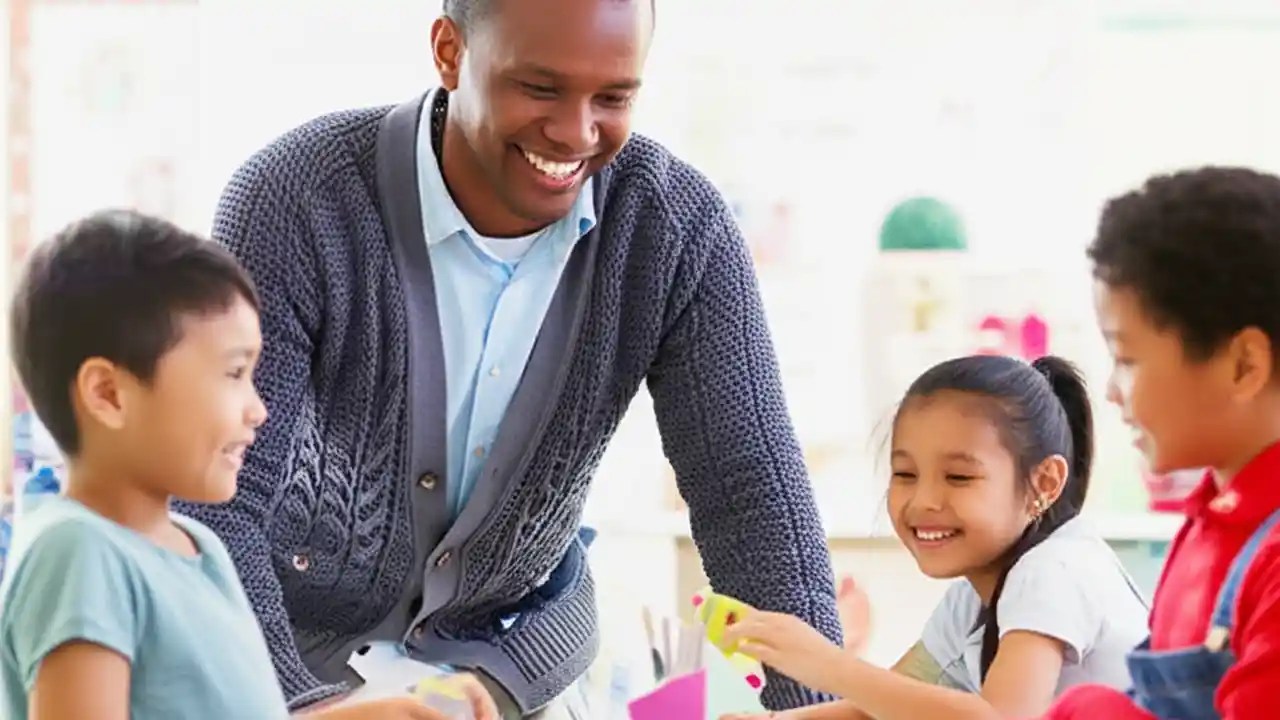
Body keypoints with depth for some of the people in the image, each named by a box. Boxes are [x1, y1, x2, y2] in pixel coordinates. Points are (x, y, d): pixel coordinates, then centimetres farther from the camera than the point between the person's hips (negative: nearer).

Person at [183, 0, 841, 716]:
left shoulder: (681, 227, -17)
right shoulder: (295, 201, -26)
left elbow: (753, 493, -16)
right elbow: (219, 506, -28)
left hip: (515, 651, 3)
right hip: (292, 639, -3)